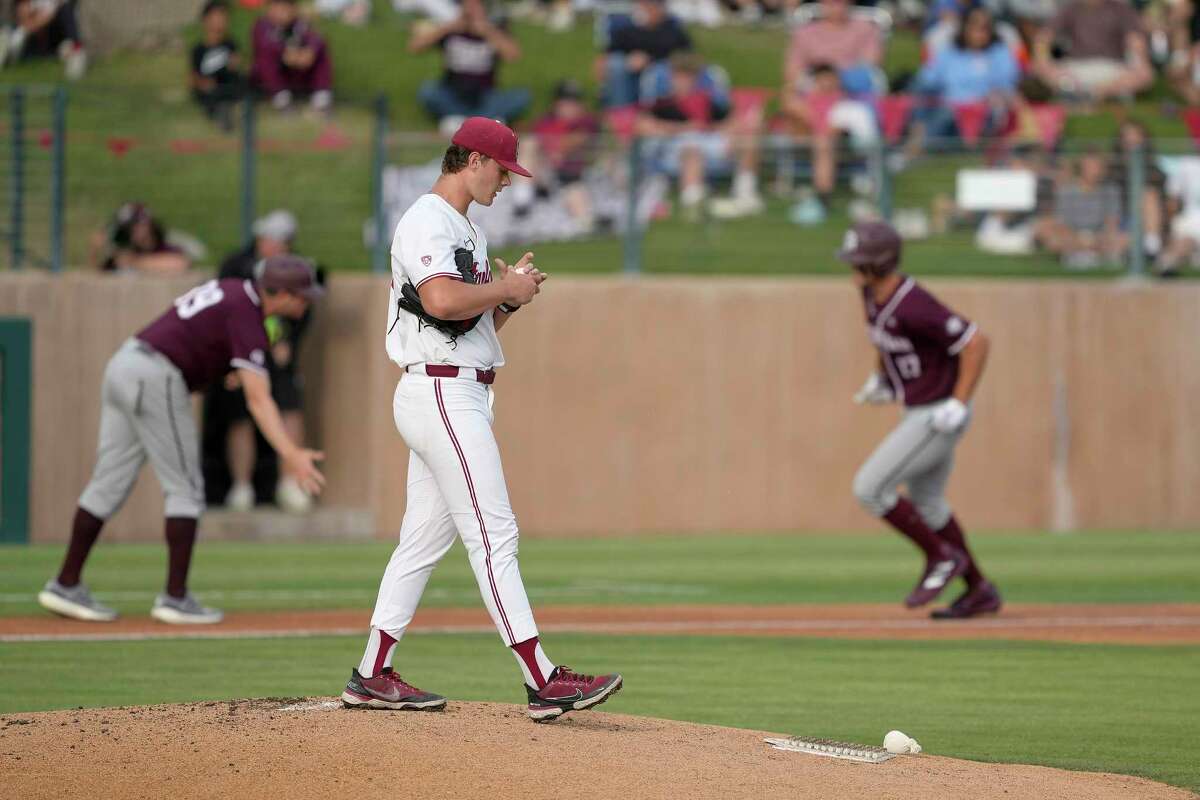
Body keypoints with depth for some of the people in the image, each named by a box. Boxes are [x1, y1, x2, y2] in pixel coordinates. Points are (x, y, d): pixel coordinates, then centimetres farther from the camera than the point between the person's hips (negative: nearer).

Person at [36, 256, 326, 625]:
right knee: (185, 488, 0)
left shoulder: (228, 290, 15)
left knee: (110, 483, 10)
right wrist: (290, 454, -30)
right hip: (155, 379, -9)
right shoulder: (246, 318, -13)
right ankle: (175, 598, -2)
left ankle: (66, 586, 12)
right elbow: (258, 400, -22)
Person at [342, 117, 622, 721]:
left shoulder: (463, 228, 21)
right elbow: (443, 300, -29)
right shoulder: (428, 221, -12)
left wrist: (511, 292, 4)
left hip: (461, 396, 11)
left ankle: (372, 677, 14)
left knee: (425, 537, 11)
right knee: (494, 534, -11)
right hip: (441, 393, -11)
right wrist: (507, 288, -14)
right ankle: (542, 682, -14)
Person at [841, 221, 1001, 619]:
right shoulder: (871, 292, 0)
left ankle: (942, 557, 6)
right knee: (926, 505, 20)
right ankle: (980, 591, 30)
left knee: (870, 490, -10)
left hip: (939, 415, -10)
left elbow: (976, 342, -27)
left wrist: (959, 405, -28)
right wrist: (880, 377, 16)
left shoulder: (914, 306, -29)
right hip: (919, 411, 10)